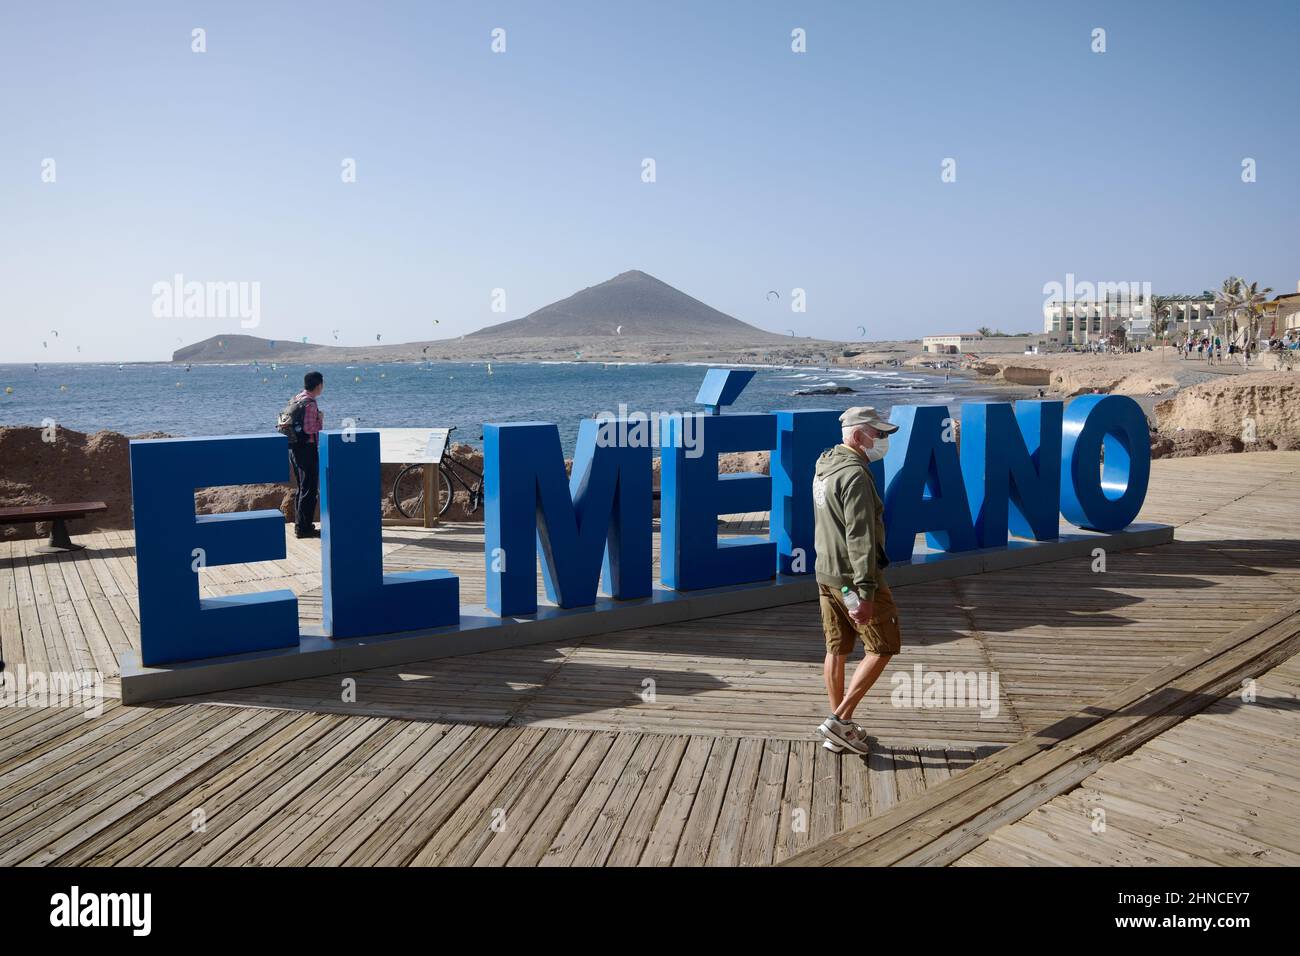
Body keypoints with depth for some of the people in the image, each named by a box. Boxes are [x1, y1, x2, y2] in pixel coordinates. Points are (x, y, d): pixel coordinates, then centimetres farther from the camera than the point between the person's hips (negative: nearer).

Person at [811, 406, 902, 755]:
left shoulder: (825, 467, 13)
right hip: (852, 575, -9)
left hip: (826, 574, 9)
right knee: (882, 647, 2)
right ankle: (840, 720, -2)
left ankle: (839, 732, 19)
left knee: (837, 650, 12)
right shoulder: (855, 474, -18)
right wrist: (864, 592, -26)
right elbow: (860, 537, -24)